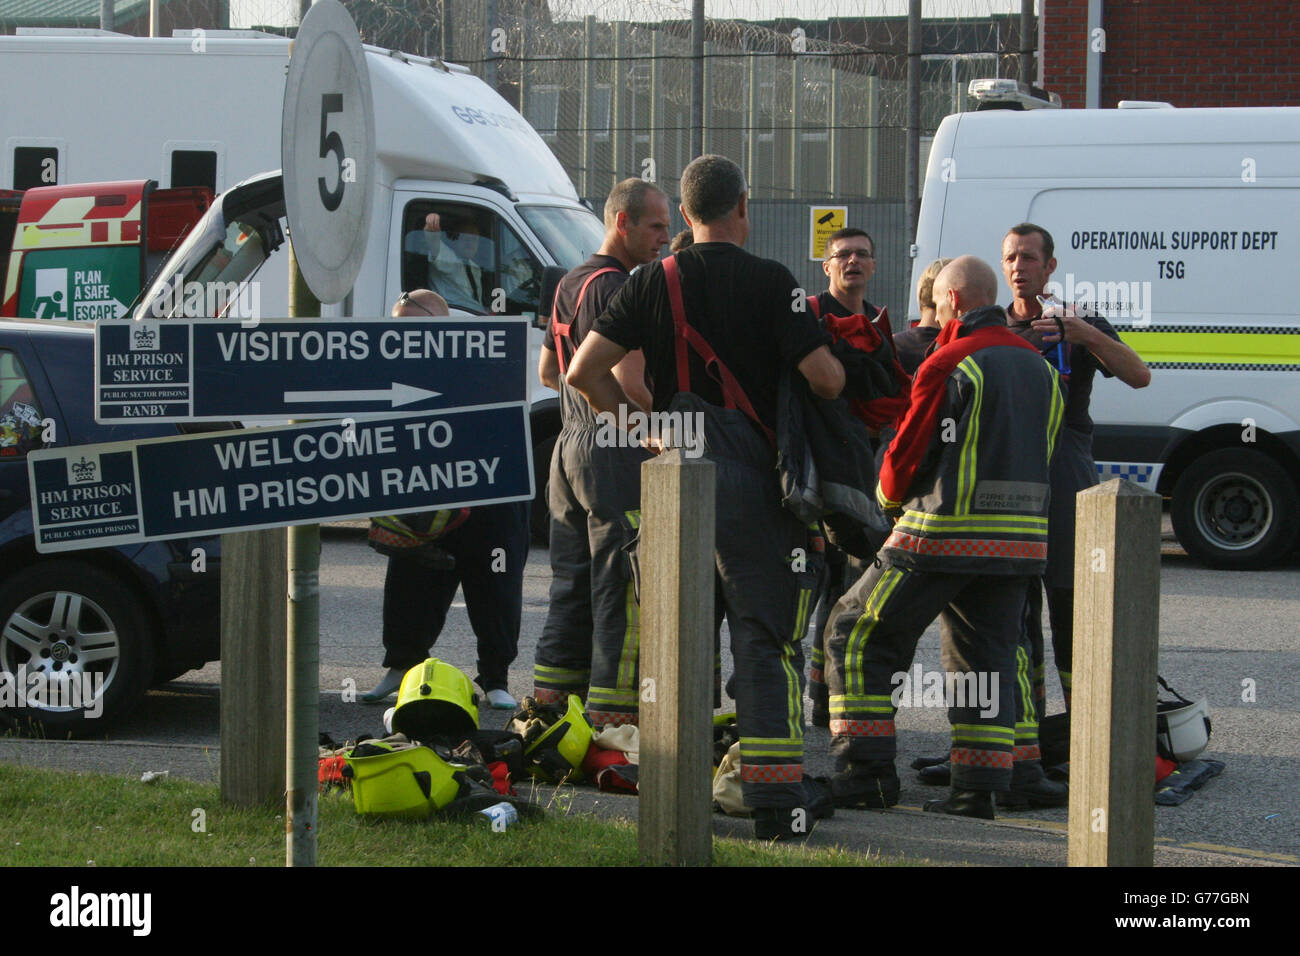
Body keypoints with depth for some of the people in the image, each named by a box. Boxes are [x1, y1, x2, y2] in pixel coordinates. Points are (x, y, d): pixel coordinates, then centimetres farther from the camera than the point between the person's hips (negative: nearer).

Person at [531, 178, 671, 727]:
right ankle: (612, 710, -6)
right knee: (622, 588, -6)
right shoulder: (619, 288, -14)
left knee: (572, 586, 14)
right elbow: (630, 382, -22)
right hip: (616, 455, -10)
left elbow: (547, 371, 28)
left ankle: (549, 697, 17)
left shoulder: (570, 285, 17)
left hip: (569, 449, 10)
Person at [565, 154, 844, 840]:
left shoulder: (654, 282, 4)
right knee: (767, 637, -2)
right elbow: (826, 378, -10)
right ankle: (774, 800, -9)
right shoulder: (770, 282, -5)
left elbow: (584, 371, 0)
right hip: (749, 471, -3)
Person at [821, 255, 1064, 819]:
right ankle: (978, 788, 7)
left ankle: (866, 770, 1)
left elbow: (907, 454, -8)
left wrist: (890, 498, 13)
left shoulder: (949, 365, -11)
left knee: (858, 633, 4)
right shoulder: (1040, 369, 13)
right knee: (986, 658, 13)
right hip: (1020, 538, 7)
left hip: (944, 537, -7)